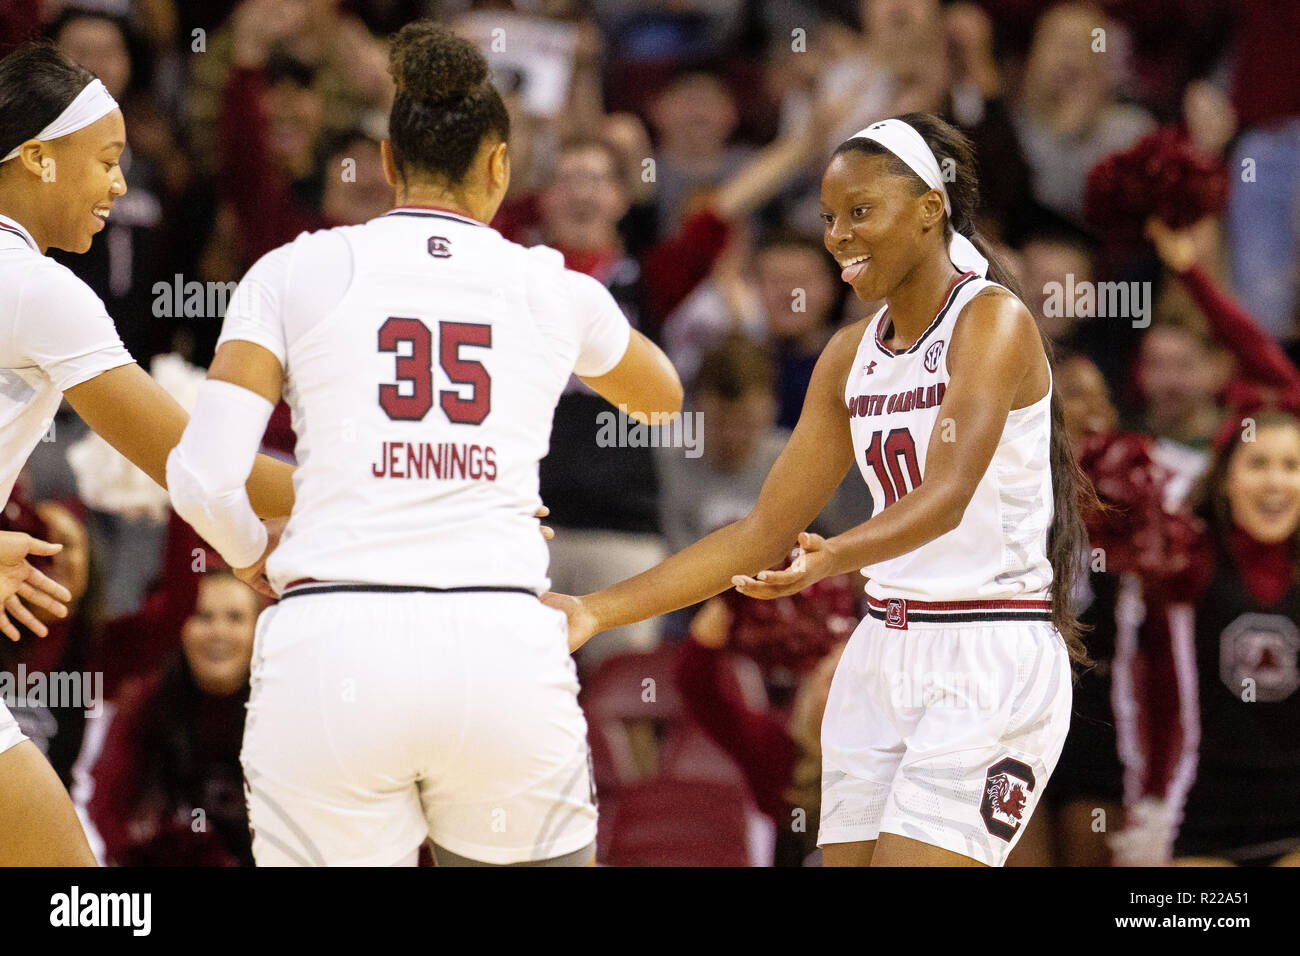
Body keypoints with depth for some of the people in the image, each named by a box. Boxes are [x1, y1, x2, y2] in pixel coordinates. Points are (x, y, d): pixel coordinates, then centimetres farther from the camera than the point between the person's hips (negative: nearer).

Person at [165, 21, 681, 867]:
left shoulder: (298, 272, 8)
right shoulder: (554, 289, 14)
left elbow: (204, 480, -1)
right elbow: (662, 395, 37)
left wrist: (259, 558, 21)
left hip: (330, 649, -1)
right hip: (503, 654, 1)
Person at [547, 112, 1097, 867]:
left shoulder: (994, 321, -11)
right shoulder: (852, 357, 11)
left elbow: (947, 495, -25)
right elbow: (766, 531, 14)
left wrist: (834, 557, -43)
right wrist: (598, 612, 8)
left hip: (992, 663, -7)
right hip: (883, 657, 7)